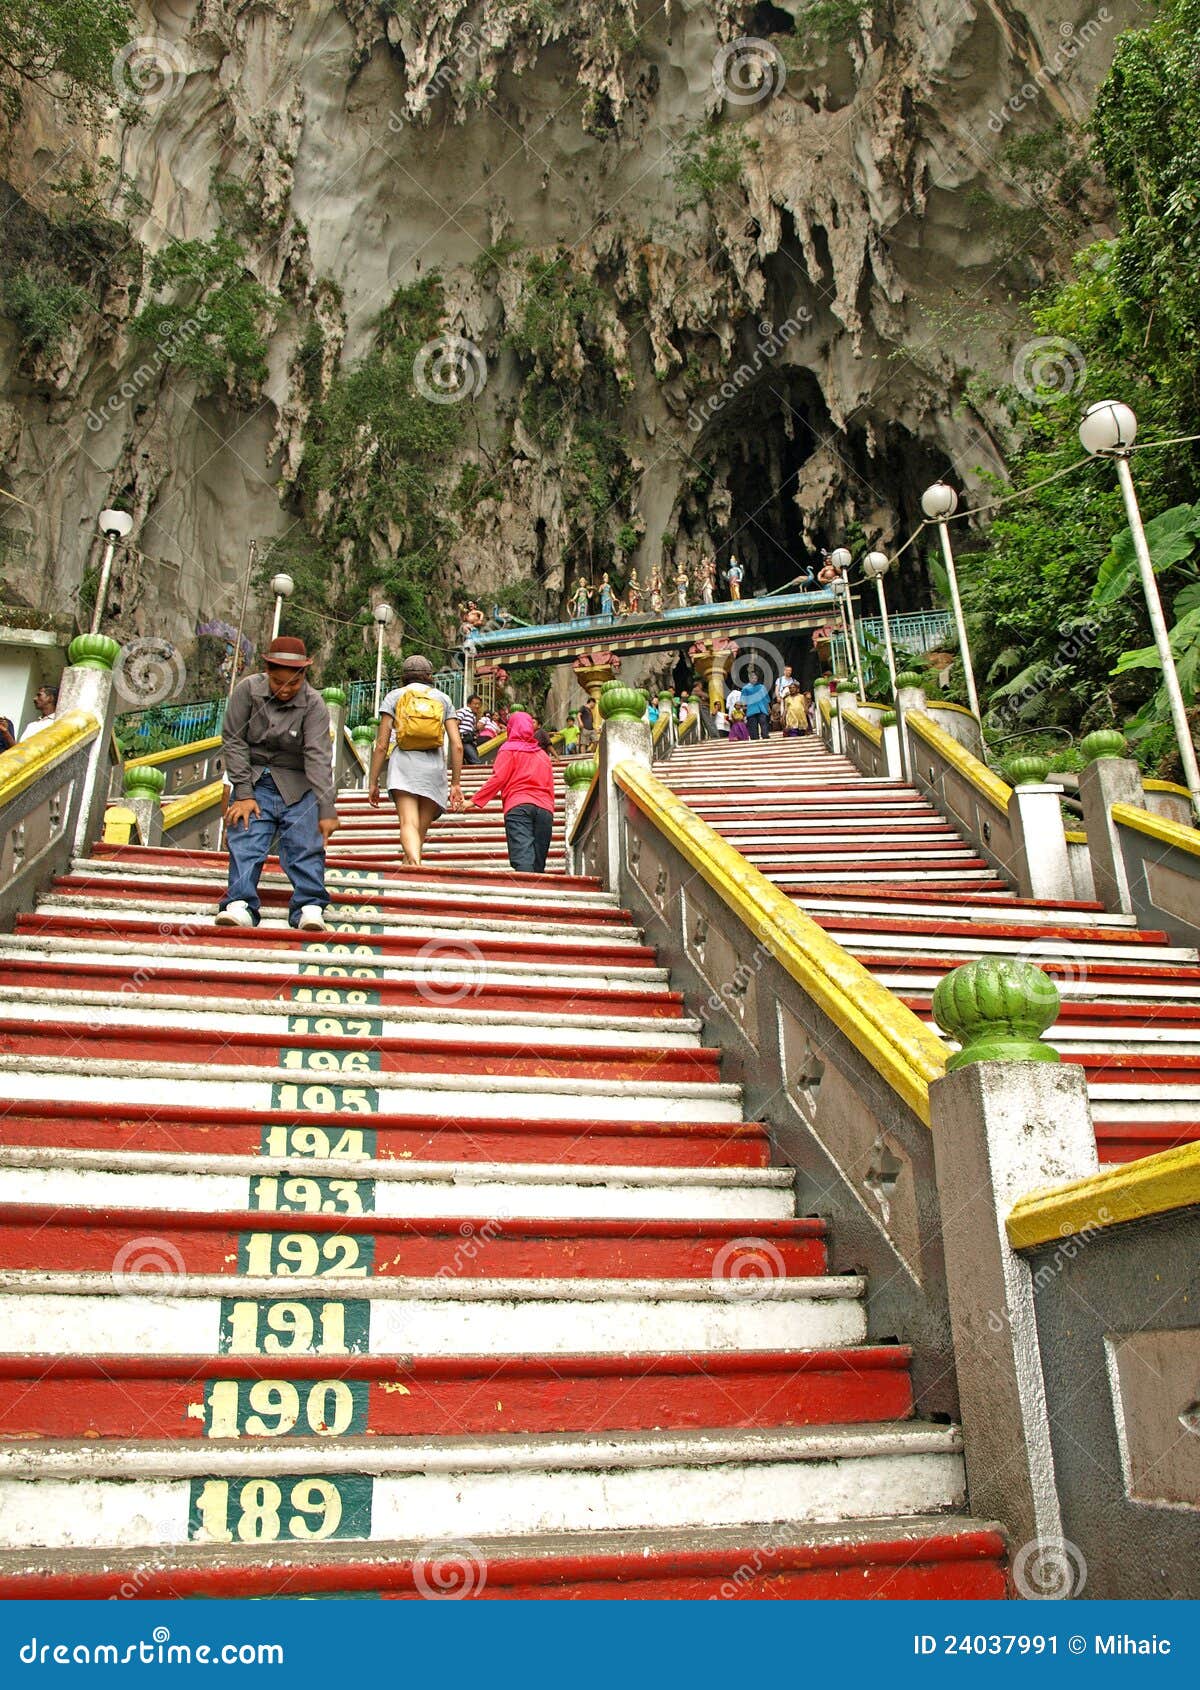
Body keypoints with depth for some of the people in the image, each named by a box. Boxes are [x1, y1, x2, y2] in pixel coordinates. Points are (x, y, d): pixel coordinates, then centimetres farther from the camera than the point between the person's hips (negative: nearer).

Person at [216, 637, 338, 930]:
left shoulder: (313, 703, -11)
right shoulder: (248, 690, -5)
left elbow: (318, 757, -19)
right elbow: (234, 741, -2)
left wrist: (326, 811, -26)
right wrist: (243, 794, -9)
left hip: (298, 785, -1)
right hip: (255, 779, 1)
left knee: (305, 843, -17)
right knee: (245, 840, -17)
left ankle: (310, 907, -24)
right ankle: (240, 906, -27)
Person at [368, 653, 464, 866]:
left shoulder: (395, 695, 14)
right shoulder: (443, 698, 18)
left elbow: (381, 744, 5)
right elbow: (457, 745, 8)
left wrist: (373, 782, 9)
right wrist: (456, 784, 11)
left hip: (403, 764, -2)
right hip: (434, 768, 2)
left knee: (408, 824, -16)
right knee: (421, 829, 10)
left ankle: (414, 863, -40)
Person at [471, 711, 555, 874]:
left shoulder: (509, 749, 11)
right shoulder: (543, 754, 25)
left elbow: (498, 779, -2)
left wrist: (475, 801, -1)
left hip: (517, 807, -4)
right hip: (545, 808, 4)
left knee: (523, 860, -19)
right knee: (538, 864, 6)